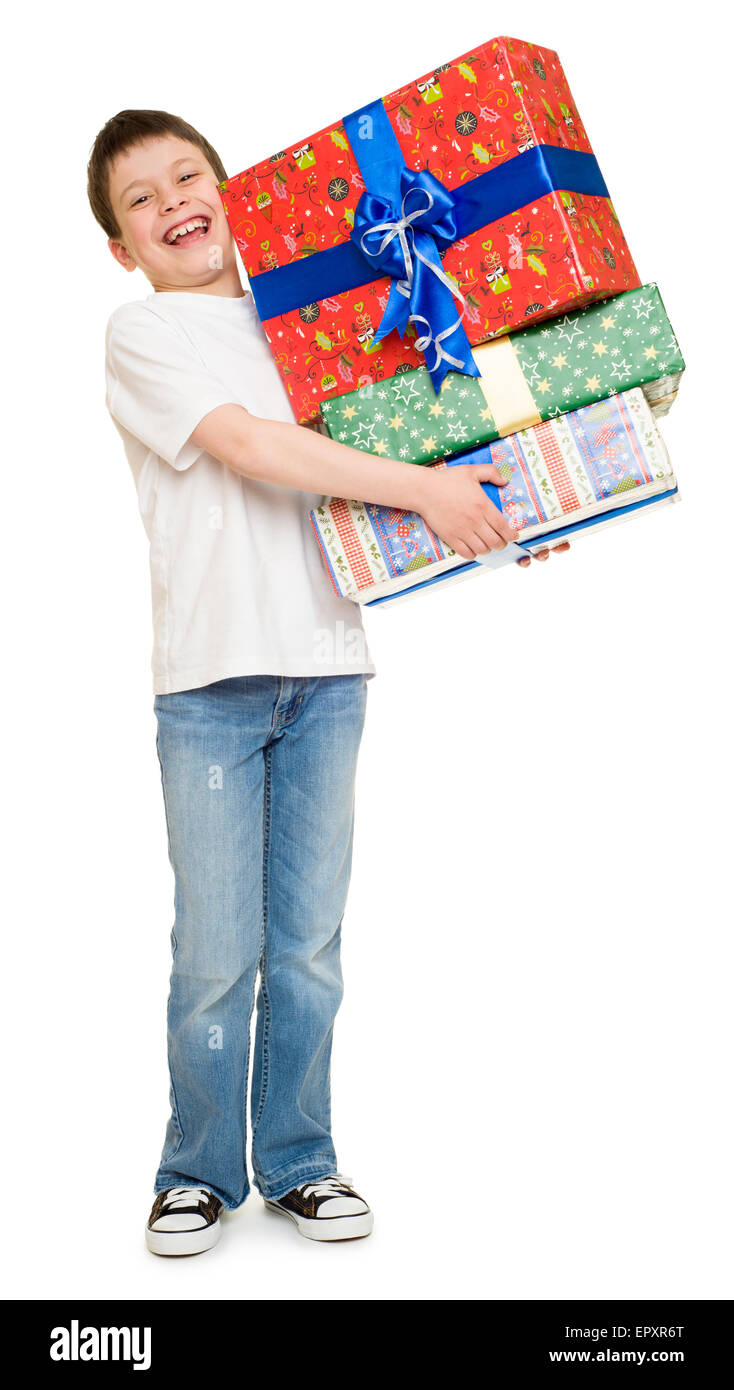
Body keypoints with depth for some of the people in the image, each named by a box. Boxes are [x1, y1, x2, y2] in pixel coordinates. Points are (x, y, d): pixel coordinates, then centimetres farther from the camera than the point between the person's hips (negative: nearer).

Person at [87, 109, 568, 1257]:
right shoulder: (141, 334, 3)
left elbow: (357, 454, 21)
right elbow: (249, 447, -12)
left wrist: (492, 518, 8)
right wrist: (425, 488, -15)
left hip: (326, 667, 4)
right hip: (209, 675, -4)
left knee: (309, 943, 7)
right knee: (217, 952, -1)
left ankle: (297, 1160, 23)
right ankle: (200, 1170, 19)